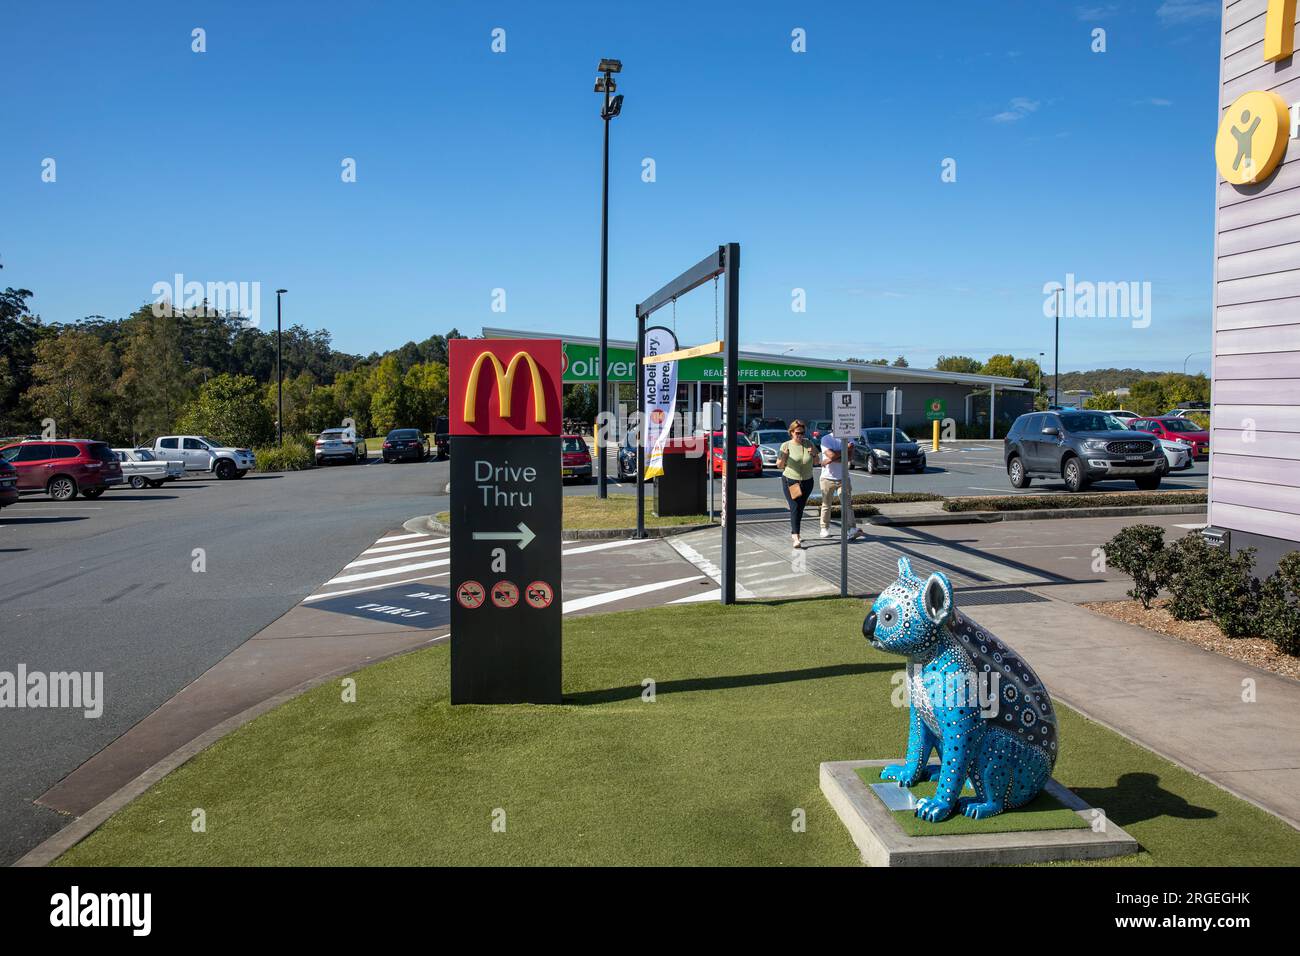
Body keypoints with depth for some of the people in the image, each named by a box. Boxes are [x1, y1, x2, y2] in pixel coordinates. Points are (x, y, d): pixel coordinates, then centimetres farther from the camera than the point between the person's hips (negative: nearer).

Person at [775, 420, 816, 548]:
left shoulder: (808, 443, 4)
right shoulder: (786, 445, -5)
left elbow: (816, 462, 13)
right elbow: (779, 465, -1)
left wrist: (814, 454, -7)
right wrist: (783, 456, -19)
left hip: (807, 481, 4)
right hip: (790, 481, -4)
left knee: (800, 509, 11)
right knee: (794, 508, -14)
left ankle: (793, 533, 28)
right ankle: (796, 538, -19)